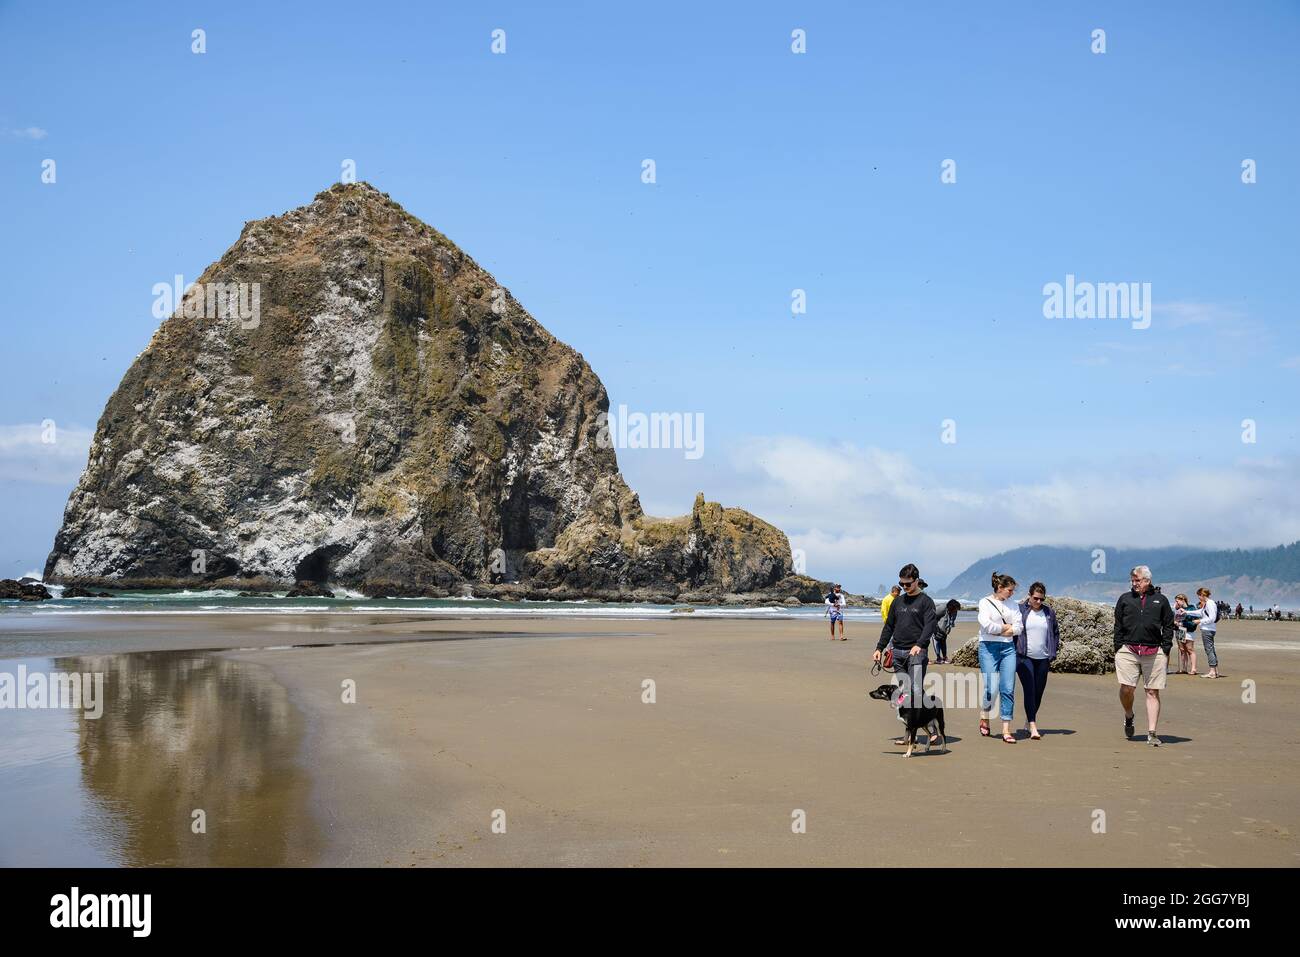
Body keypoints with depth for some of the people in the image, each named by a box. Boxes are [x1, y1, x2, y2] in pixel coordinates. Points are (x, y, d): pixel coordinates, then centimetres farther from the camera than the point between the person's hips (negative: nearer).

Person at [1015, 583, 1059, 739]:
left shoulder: (1049, 612, 9)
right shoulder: (1020, 610, -2)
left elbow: (1056, 633, 17)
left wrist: (1053, 653, 8)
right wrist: (1014, 652, -4)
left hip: (1043, 659, 4)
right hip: (1024, 657, -4)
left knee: (1039, 692, 8)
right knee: (1029, 690, -12)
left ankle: (1028, 721, 27)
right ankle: (1033, 728, -17)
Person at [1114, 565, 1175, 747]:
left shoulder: (1160, 600, 9)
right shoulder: (1125, 599, 12)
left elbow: (1168, 626, 10)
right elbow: (1118, 626, 12)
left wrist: (1166, 650, 2)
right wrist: (1118, 648, 4)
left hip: (1154, 651, 0)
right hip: (1128, 650, 0)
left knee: (1152, 692, -1)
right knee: (1126, 688, -11)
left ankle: (1151, 734, 2)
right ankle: (1128, 717, 20)